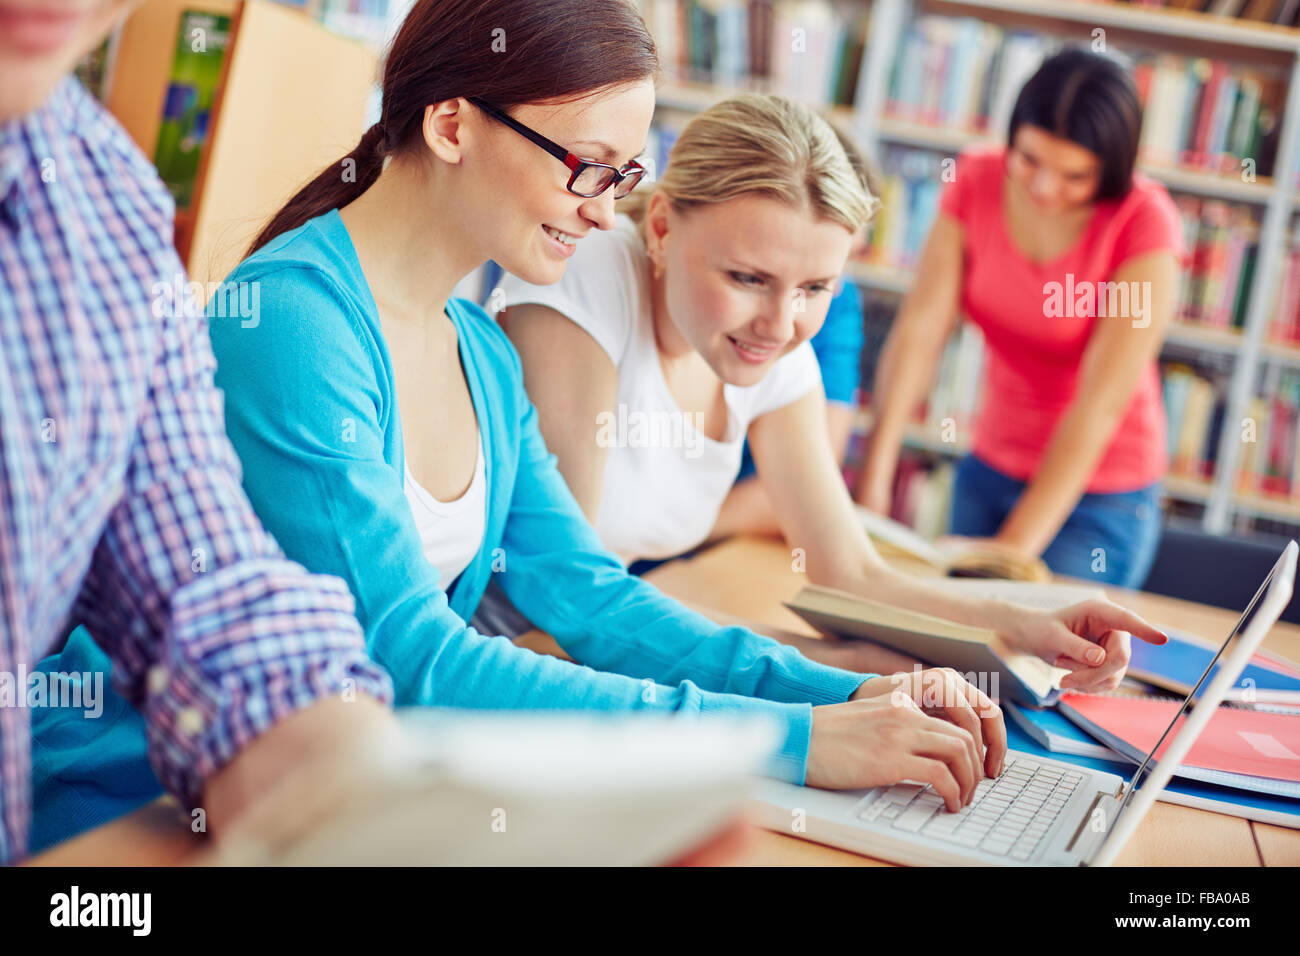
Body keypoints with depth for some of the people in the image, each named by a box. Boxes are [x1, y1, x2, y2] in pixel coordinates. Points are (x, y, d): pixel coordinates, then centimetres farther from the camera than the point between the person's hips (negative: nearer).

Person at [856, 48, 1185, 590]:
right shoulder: (977, 183, -7)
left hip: (1100, 497, -4)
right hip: (988, 471, 4)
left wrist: (1016, 545, -28)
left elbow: (1102, 402, -24)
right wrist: (873, 478, -24)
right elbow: (918, 330, -14)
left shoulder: (1144, 225, -19)